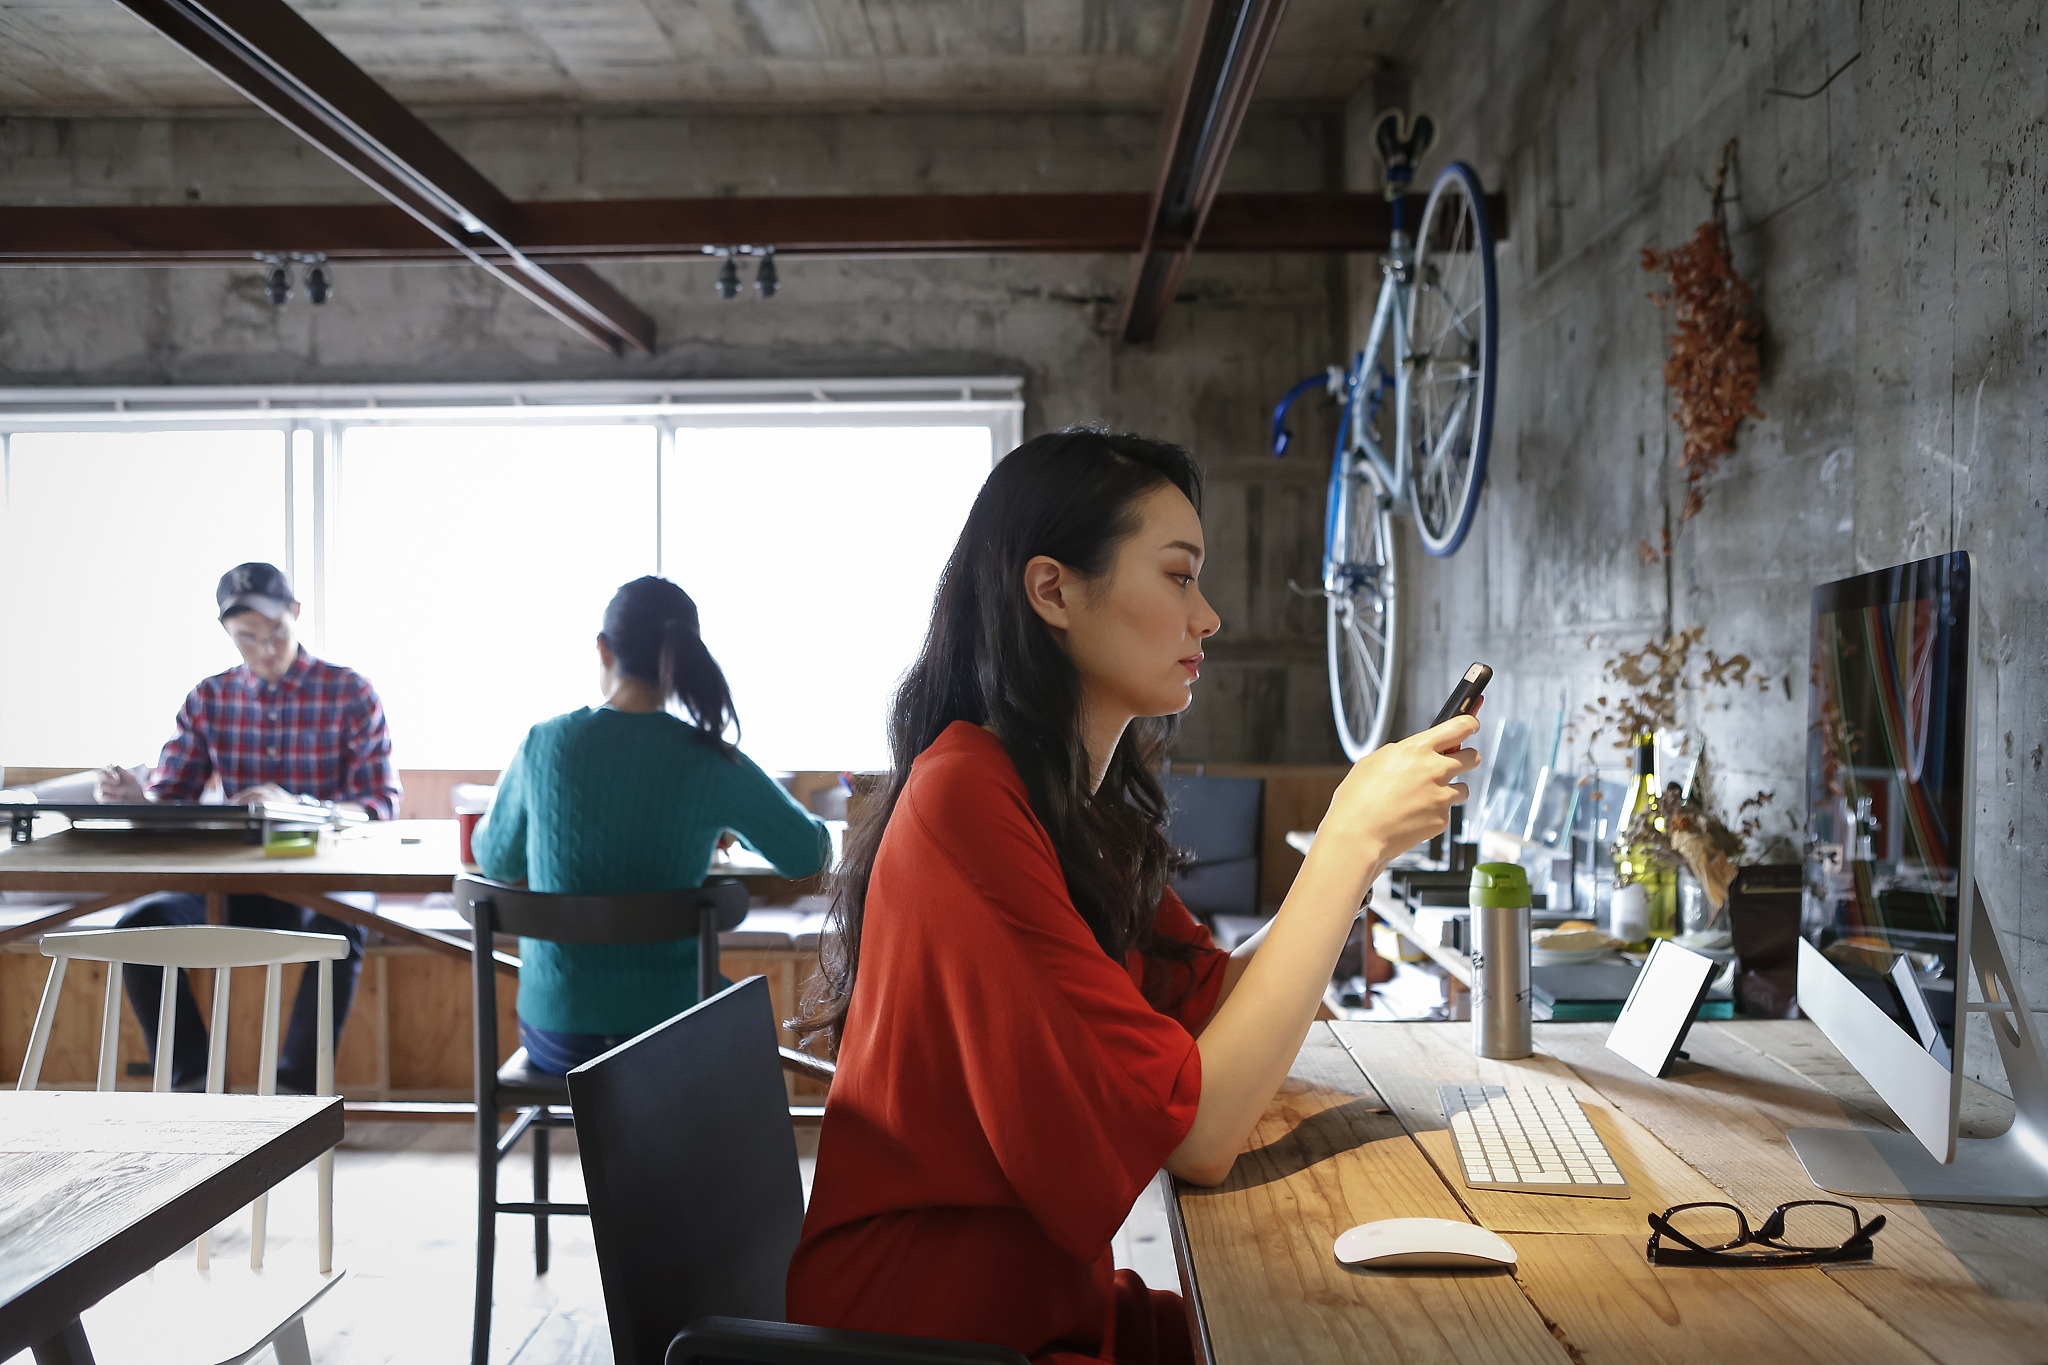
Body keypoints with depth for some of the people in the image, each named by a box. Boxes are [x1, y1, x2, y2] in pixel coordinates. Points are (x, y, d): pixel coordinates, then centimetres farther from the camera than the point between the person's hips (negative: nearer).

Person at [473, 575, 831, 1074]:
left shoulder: (543, 743, -9)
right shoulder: (711, 765, -13)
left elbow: (496, 860, 8)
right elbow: (809, 855, 2)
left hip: (555, 1040, 2)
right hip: (669, 1043, -1)